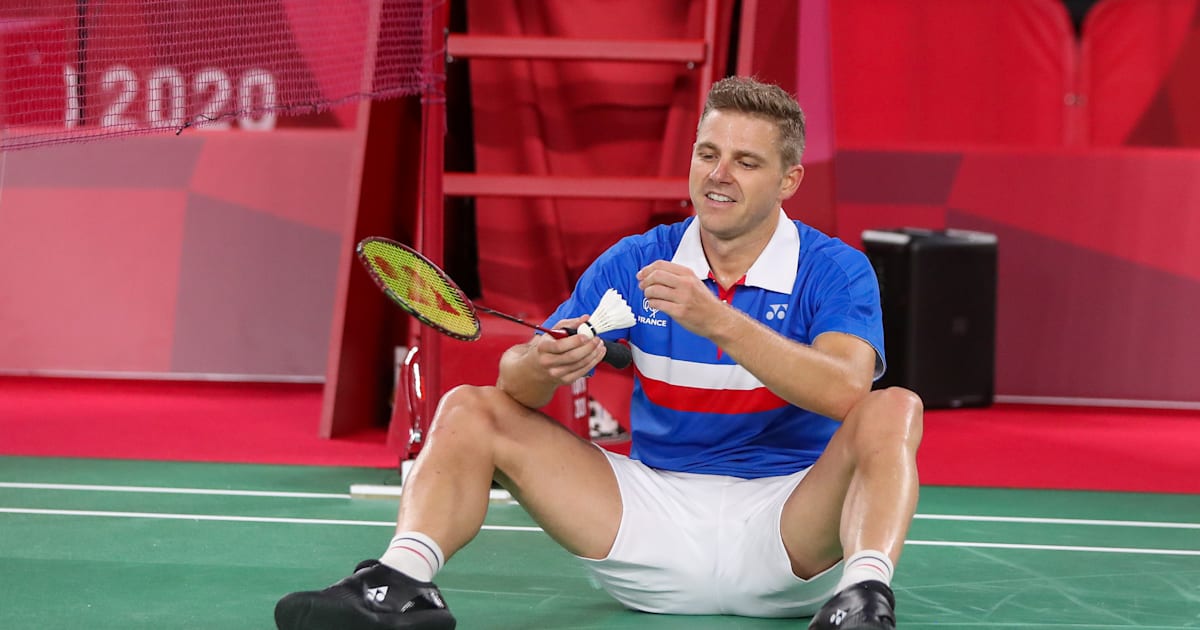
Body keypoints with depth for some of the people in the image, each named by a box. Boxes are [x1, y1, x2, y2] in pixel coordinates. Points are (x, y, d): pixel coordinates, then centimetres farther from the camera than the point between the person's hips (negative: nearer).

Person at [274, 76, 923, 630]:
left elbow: (846, 390, -26)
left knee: (893, 410, -30)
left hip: (786, 522, -3)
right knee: (470, 411, -7)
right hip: (656, 509, 4)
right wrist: (542, 365, -27)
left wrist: (717, 320, -36)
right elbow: (518, 381, -2)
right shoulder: (634, 263, 4)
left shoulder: (834, 271, -5)